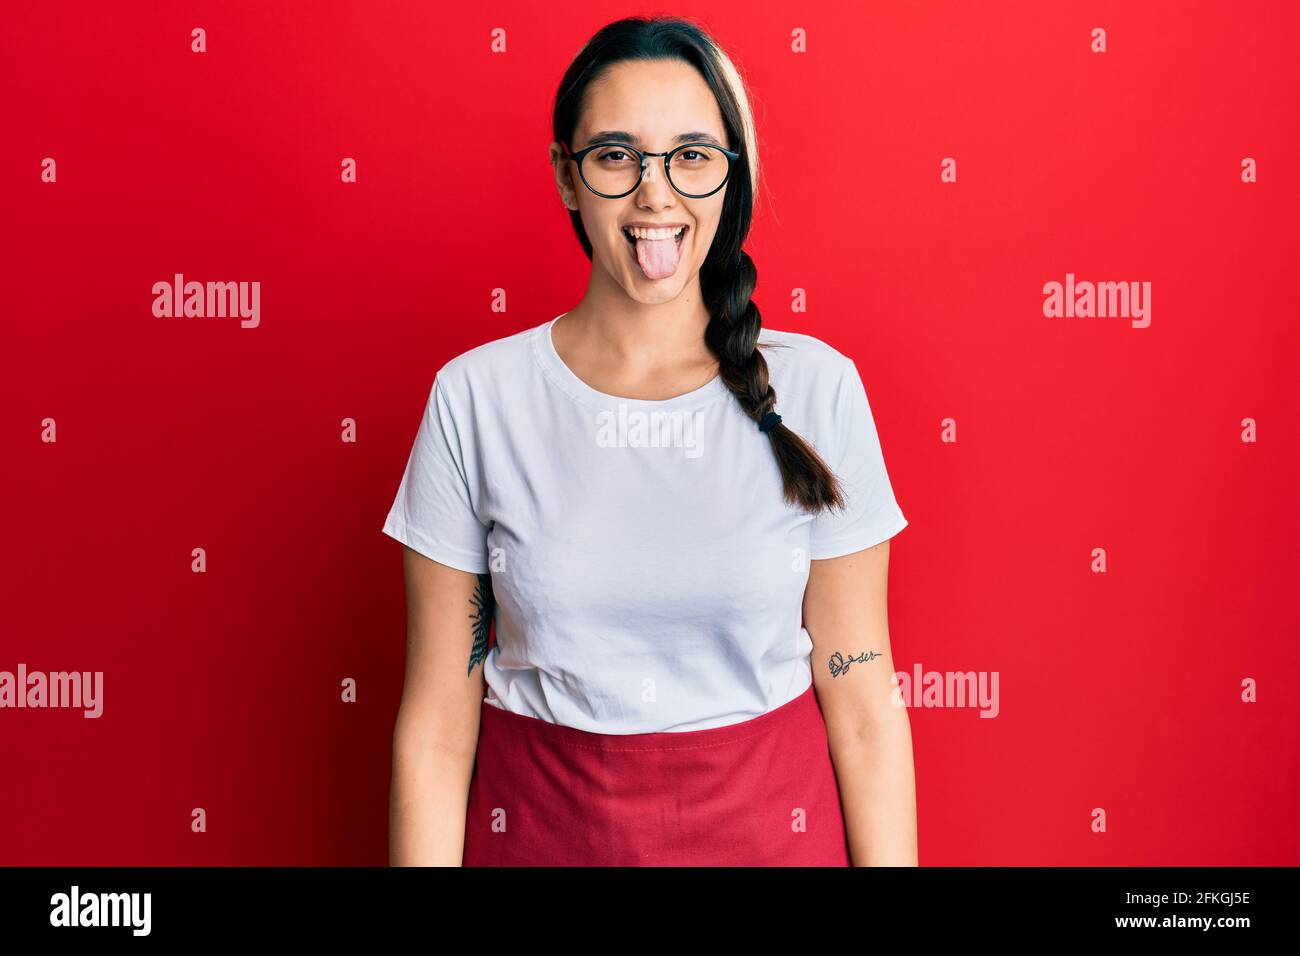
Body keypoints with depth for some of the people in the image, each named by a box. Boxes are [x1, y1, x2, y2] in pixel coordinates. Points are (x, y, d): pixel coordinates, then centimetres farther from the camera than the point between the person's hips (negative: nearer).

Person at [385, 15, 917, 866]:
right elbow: (437, 726, -6)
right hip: (536, 827, 0)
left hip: (769, 826, 1)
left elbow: (863, 710, -6)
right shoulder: (474, 397, -9)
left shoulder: (816, 389, -9)